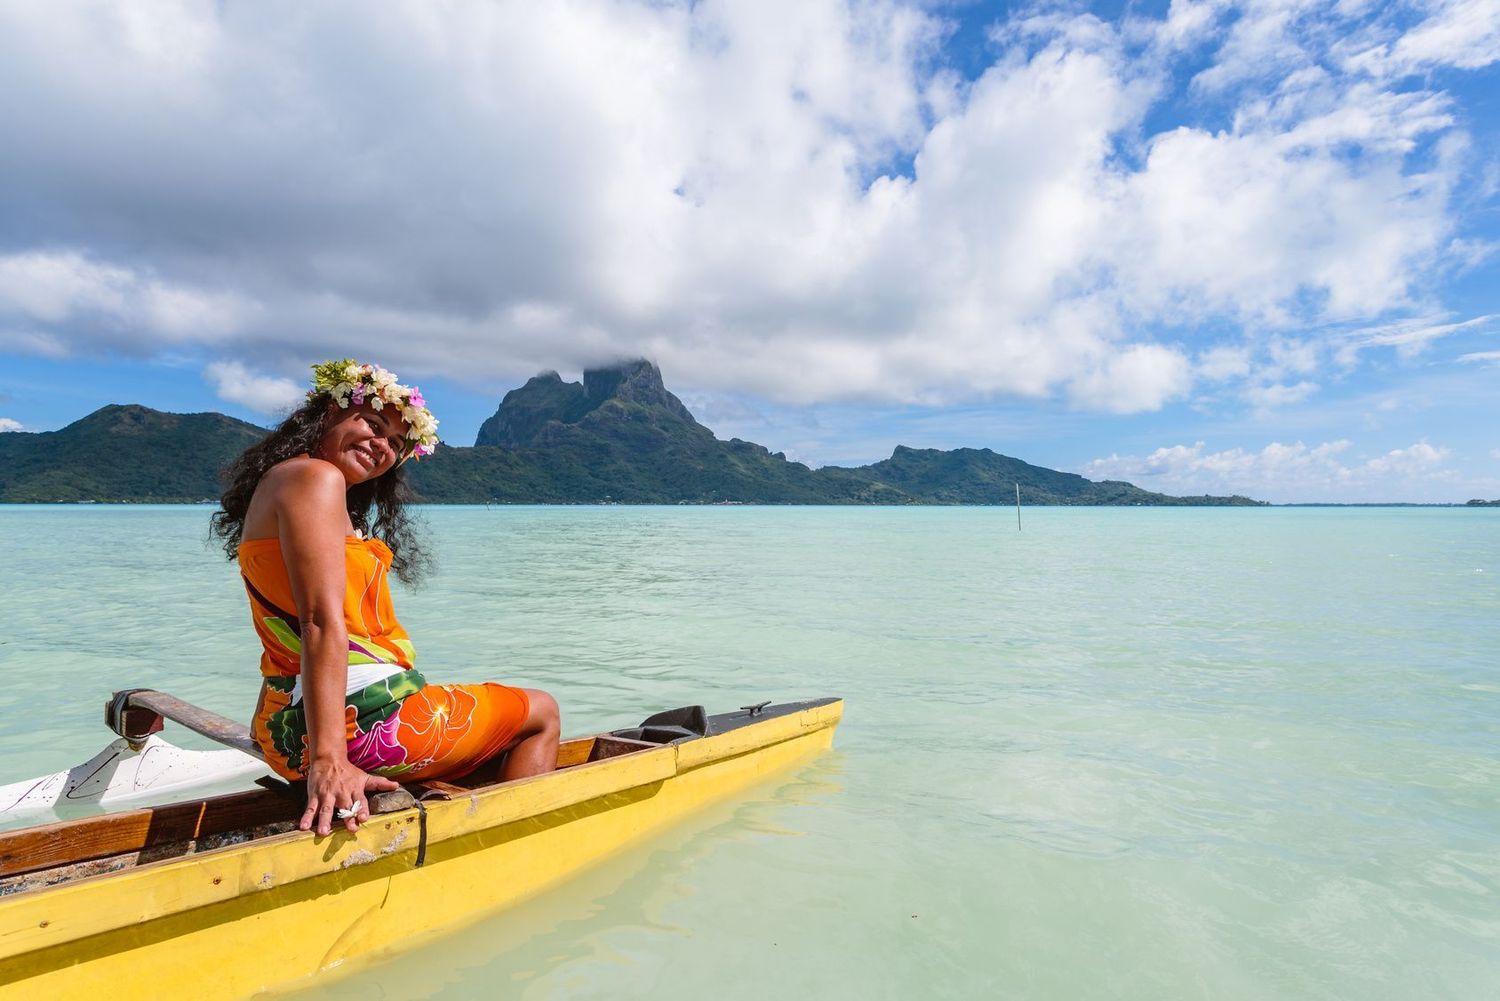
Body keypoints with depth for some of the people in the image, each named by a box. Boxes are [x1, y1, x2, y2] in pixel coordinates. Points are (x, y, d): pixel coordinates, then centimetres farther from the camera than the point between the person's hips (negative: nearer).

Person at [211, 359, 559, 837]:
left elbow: (288, 631, 17)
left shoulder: (280, 481, 17)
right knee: (541, 712, 9)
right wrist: (330, 760, -28)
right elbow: (322, 623, -24)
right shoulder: (316, 477, -13)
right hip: (361, 721, -10)